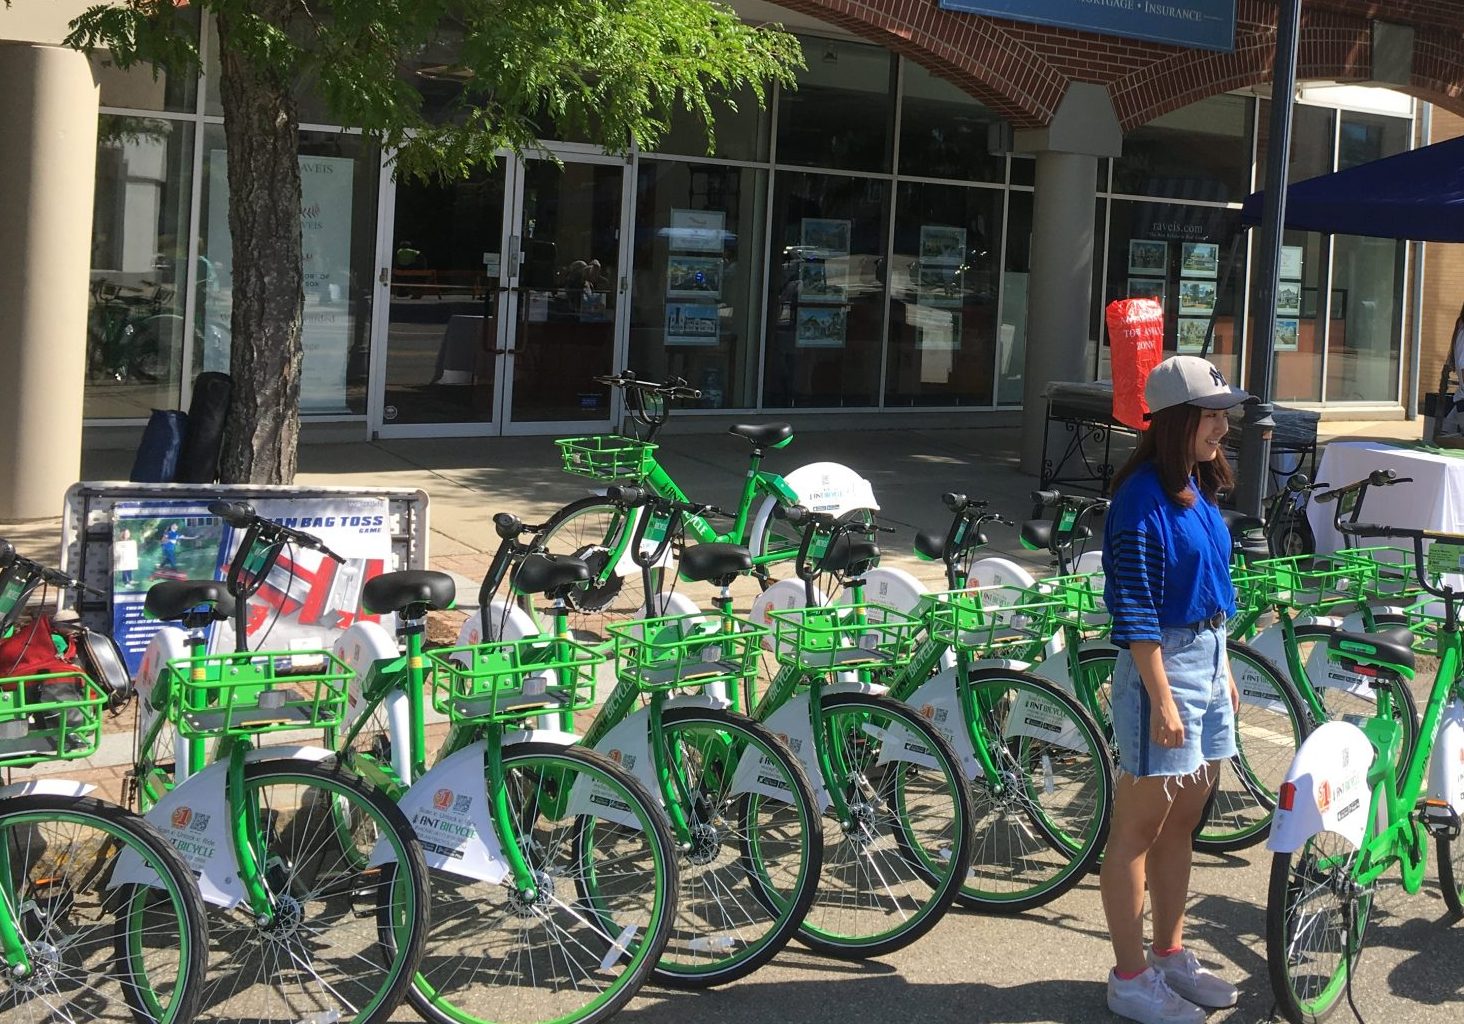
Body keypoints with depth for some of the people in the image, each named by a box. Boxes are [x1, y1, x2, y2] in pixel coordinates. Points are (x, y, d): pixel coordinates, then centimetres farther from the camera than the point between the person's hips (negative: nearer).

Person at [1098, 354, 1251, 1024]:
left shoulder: (1196, 487, 10)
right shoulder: (1143, 498, -18)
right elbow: (1135, 612, -20)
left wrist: (1223, 669, 19)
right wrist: (1162, 700, -21)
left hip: (1207, 658, 9)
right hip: (1161, 665, -9)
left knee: (1181, 821, 17)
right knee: (1140, 825, 1)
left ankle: (1170, 956, 30)